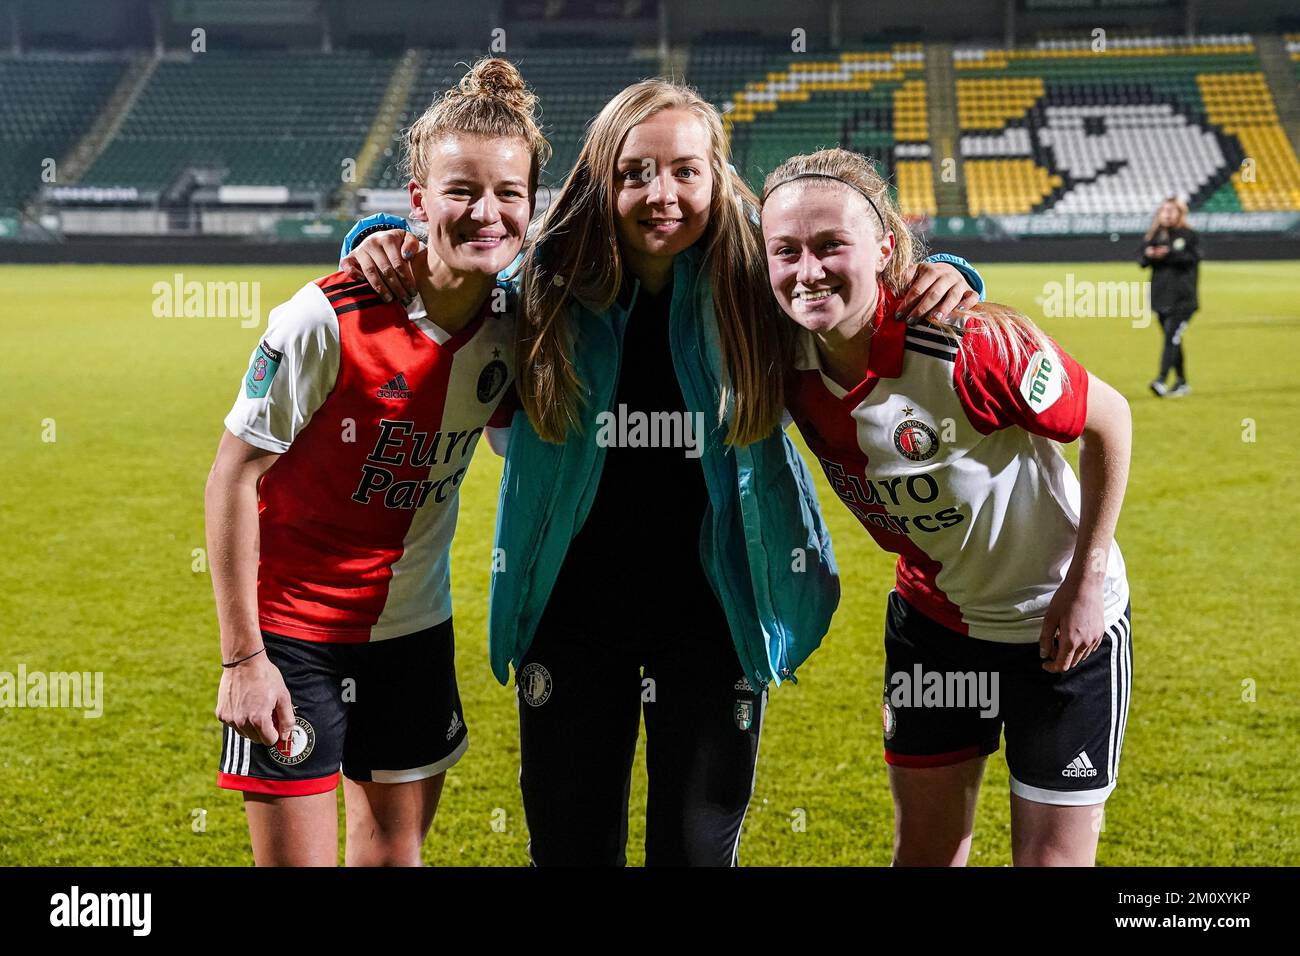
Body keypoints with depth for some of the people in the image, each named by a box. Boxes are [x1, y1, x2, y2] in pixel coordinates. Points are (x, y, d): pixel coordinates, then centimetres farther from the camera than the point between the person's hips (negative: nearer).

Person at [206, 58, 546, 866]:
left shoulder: (511, 322, -6)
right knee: (299, 859, 1)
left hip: (416, 628, 5)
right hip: (296, 629, -5)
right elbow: (233, 478, -15)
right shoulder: (328, 319, -21)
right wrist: (242, 655, -15)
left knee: (396, 852, 15)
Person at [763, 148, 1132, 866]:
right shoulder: (788, 363, -16)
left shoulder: (967, 345, -30)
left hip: (1064, 621, -4)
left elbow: (1108, 418, -17)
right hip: (931, 620, 5)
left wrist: (1088, 579, -16)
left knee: (1052, 858, 6)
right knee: (924, 850, 13)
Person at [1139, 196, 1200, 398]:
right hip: (1161, 296, 5)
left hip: (1182, 298, -5)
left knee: (1172, 336, -17)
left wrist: (1168, 254, -18)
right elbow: (1143, 260, 10)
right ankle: (1181, 382, 20)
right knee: (1172, 340, 11)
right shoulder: (1154, 235, 13)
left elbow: (1193, 258, -12)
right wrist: (1149, 254, -12)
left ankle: (1162, 380, -25)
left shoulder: (1189, 235, 0)